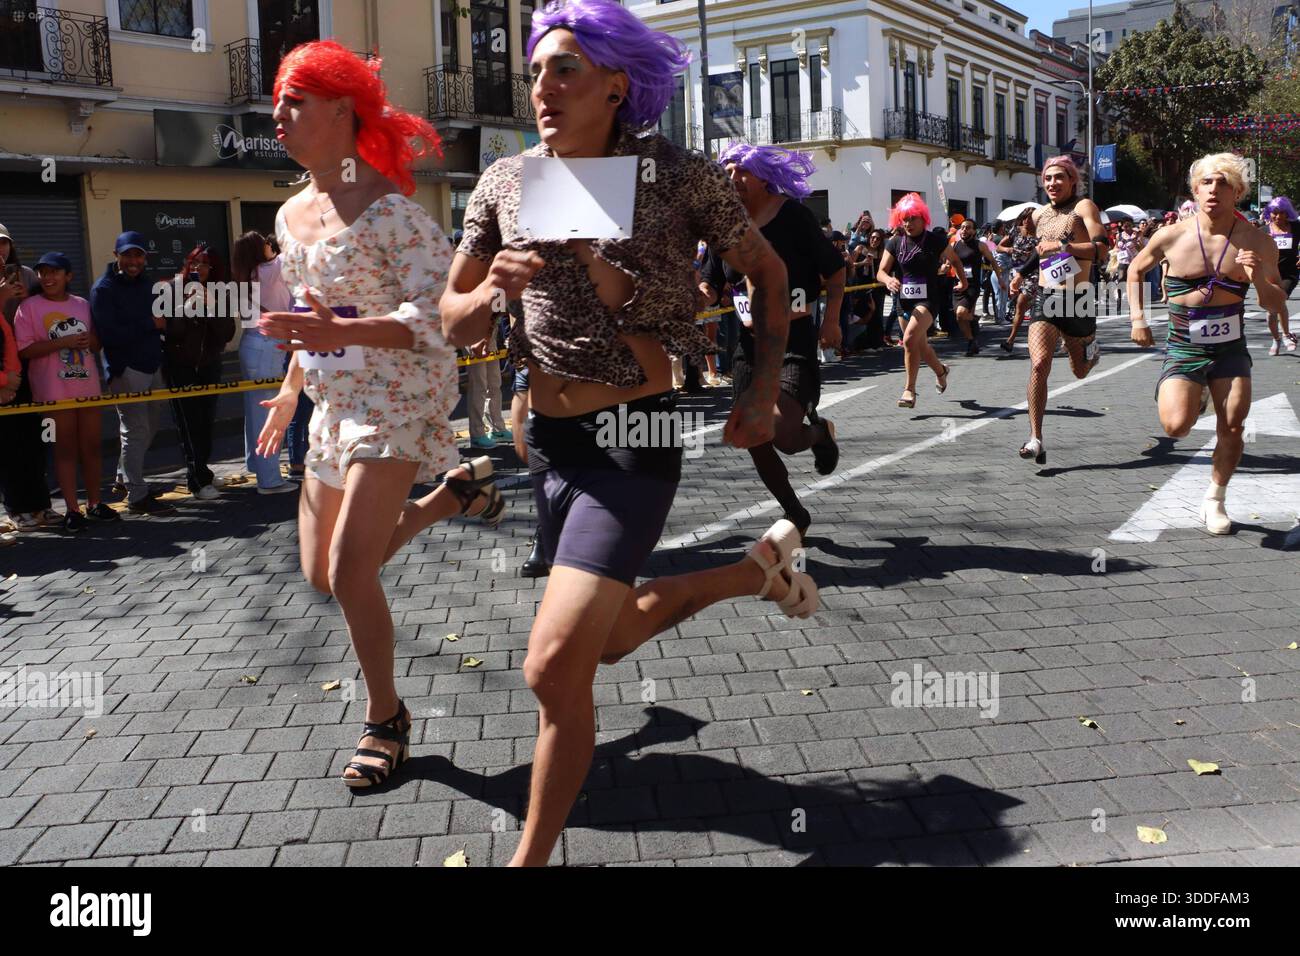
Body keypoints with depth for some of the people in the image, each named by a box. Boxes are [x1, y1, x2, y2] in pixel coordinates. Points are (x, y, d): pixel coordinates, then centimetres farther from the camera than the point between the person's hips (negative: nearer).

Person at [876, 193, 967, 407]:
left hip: (928, 299, -5)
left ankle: (910, 389, -16)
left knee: (910, 339, -26)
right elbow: (880, 272, -2)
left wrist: (963, 280, 10)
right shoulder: (895, 243, 2)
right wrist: (889, 280, -22)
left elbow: (955, 260, 14)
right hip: (904, 300, 5)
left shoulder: (935, 240, -4)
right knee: (921, 346, 18)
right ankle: (941, 371, 49)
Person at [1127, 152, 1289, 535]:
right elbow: (1135, 271, 12)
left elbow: (1278, 308, 2)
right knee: (1176, 426, -18)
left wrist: (1259, 279, -19)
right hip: (1184, 348, -1)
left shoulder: (1258, 243, -4)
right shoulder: (1172, 237, -8)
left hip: (1231, 349, 2)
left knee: (1231, 429, -3)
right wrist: (1138, 319, 2)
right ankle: (1195, 398, 20)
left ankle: (1215, 498, 22)